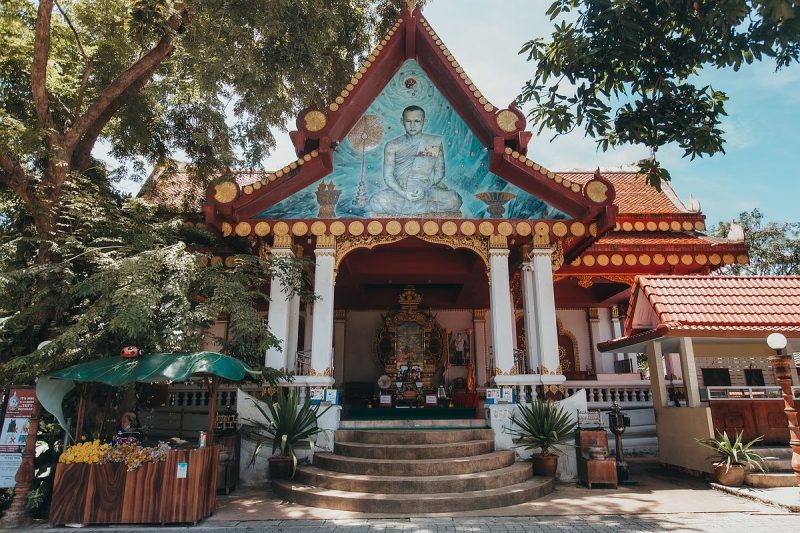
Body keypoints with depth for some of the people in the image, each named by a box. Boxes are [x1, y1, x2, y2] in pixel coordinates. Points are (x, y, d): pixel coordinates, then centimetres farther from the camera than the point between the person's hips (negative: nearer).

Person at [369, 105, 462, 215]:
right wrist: (403, 193, -17)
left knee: (454, 200, -29)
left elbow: (439, 172, 7)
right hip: (400, 191, 0)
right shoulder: (392, 146, 4)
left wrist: (424, 187, -11)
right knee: (376, 202, -31)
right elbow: (388, 176, 0)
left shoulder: (435, 142, 5)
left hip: (427, 190, 0)